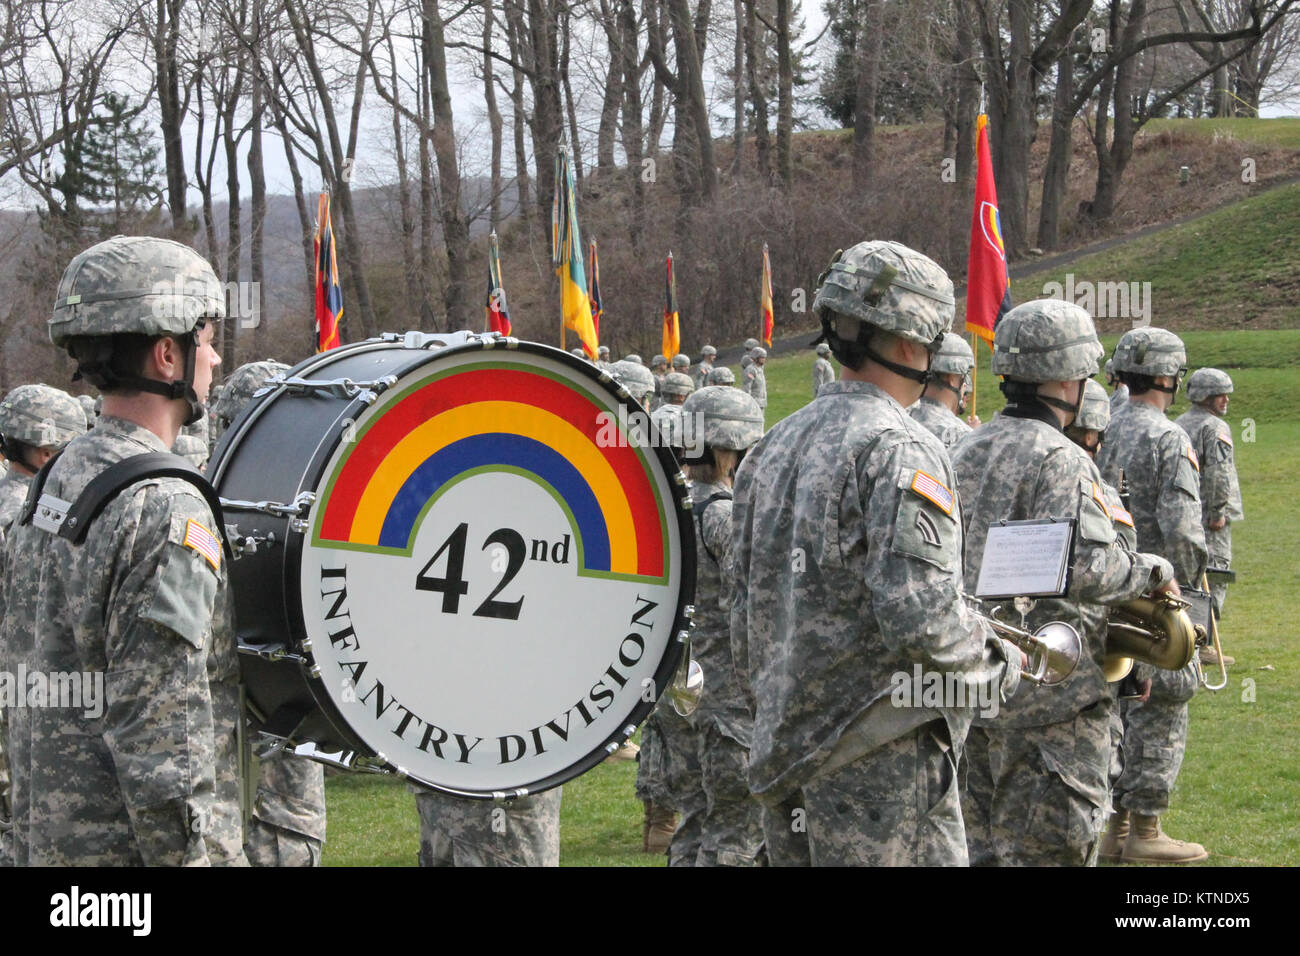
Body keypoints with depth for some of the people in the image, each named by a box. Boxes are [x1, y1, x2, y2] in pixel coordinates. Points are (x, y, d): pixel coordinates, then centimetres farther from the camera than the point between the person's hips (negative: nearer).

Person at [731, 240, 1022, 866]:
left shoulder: (773, 447, 13)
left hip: (783, 755, 8)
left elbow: (746, 619, 16)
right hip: (883, 766, -8)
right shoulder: (899, 450, -13)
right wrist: (1000, 664, -4)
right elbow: (922, 620, -22)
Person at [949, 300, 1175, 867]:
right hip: (1048, 700, -8)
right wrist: (1151, 570, -9)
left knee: (979, 847, 15)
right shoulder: (1060, 460, -15)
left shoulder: (964, 453, 11)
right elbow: (1087, 569, -26)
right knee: (1051, 850, -1)